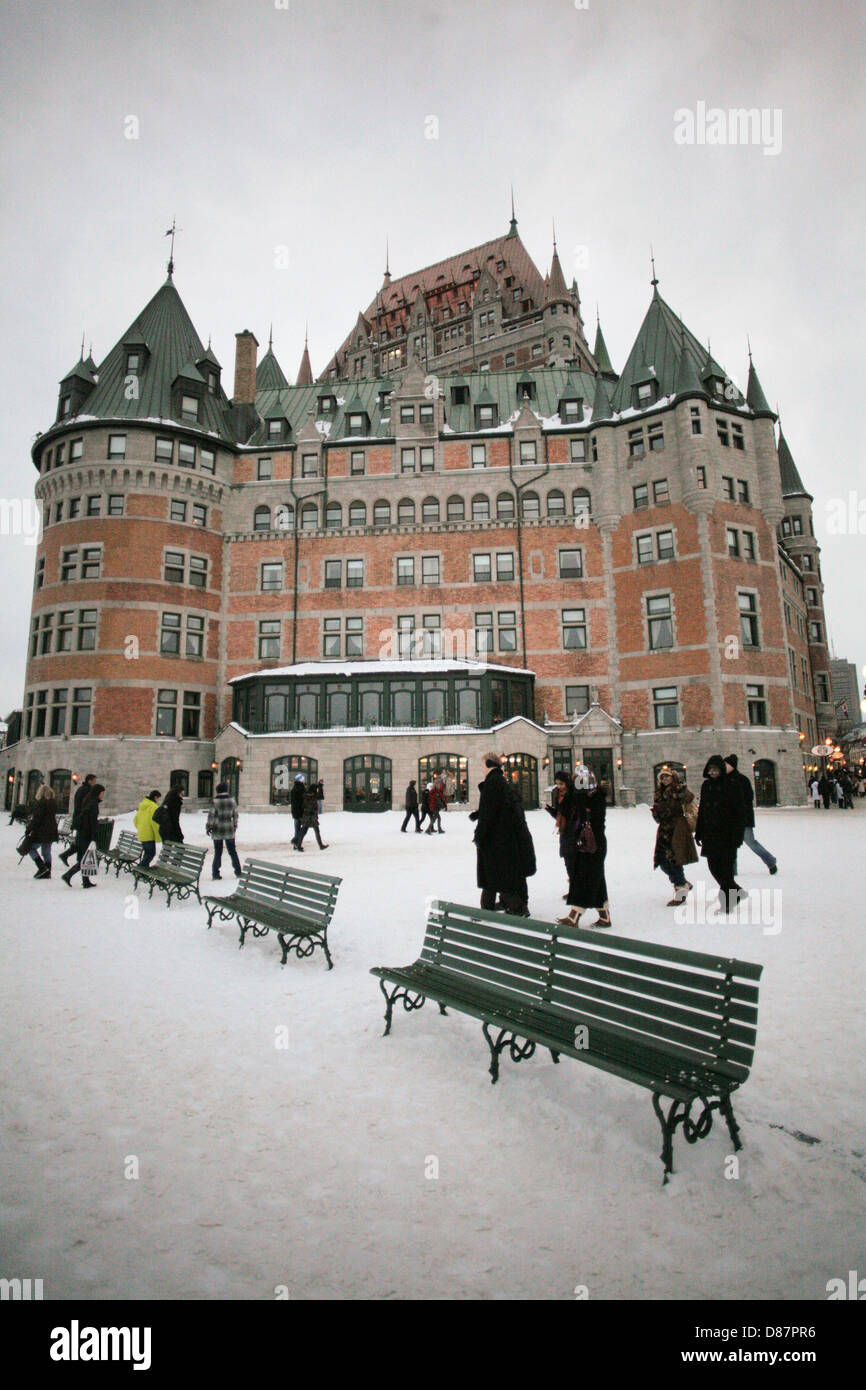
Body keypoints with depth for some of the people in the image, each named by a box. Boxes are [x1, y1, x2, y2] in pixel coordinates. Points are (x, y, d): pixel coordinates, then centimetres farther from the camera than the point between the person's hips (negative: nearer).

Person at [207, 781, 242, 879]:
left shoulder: (215, 801, -11)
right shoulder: (232, 800, -1)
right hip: (229, 830, 2)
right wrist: (235, 827, 17)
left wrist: (208, 827, 3)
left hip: (217, 830, -2)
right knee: (232, 851, 12)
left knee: (217, 852, 7)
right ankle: (238, 872, 14)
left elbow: (211, 815, -9)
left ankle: (215, 873, 9)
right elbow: (235, 815, 6)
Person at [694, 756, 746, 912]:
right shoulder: (706, 786, 10)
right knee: (714, 867, 8)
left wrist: (737, 836, -14)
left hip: (726, 835, -6)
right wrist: (699, 833, 13)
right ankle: (737, 892, 27)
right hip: (710, 834, 6)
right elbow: (701, 810, 16)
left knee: (725, 868, -4)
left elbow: (739, 813, -9)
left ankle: (727, 902, 9)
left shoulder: (731, 786, -8)